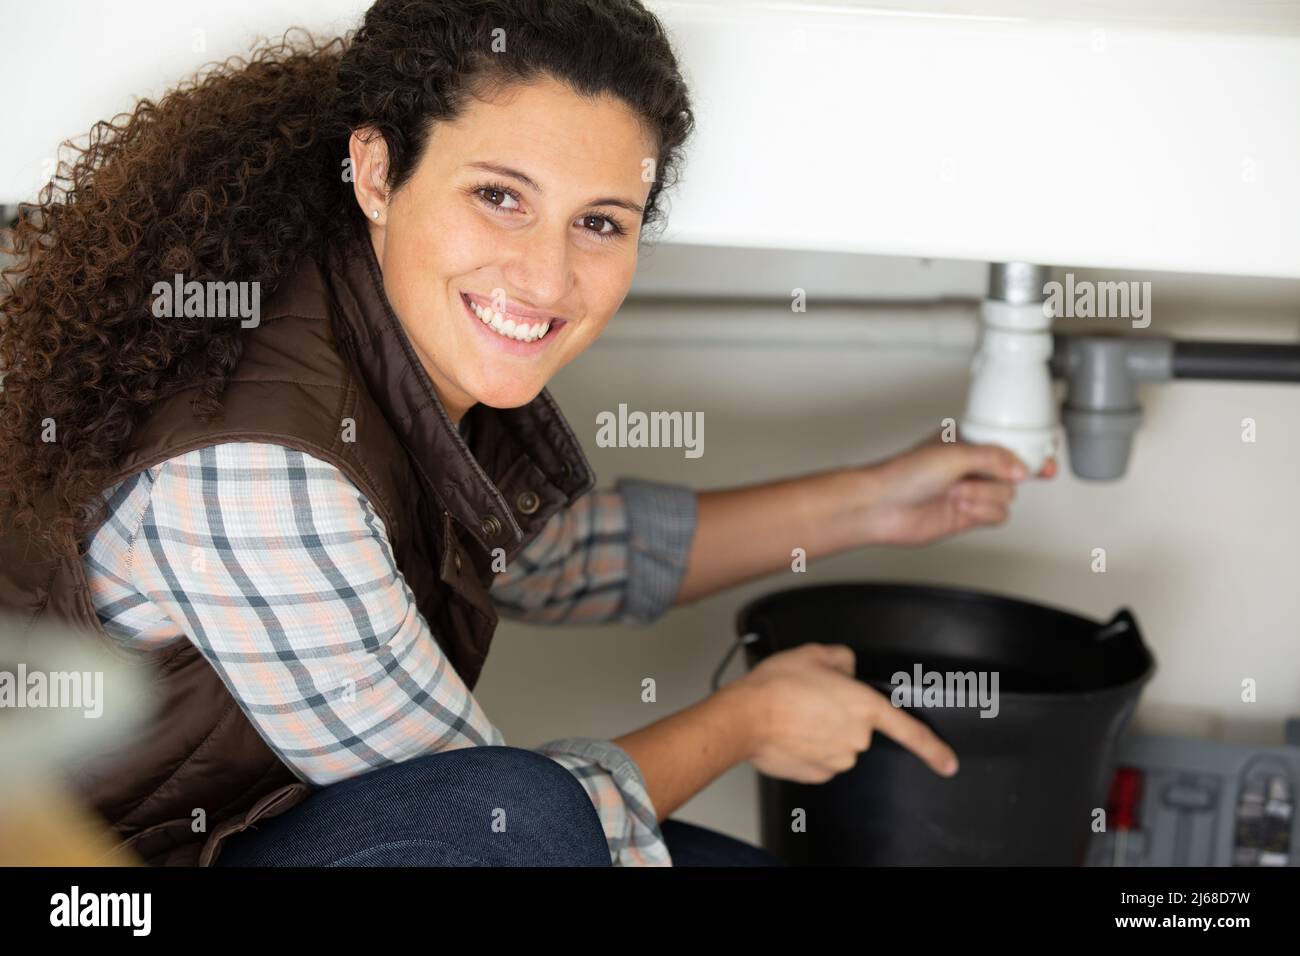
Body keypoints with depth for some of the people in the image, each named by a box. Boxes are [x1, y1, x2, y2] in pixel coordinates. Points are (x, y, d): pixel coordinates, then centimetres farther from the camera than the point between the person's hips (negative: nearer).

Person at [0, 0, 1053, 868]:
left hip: (308, 828, 8)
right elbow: (504, 815, -23)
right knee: (511, 816, -32)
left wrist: (864, 503, 11)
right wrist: (746, 721, -7)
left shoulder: (453, 361, -8)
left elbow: (556, 552, 13)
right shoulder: (248, 473, -33)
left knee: (742, 869, 2)